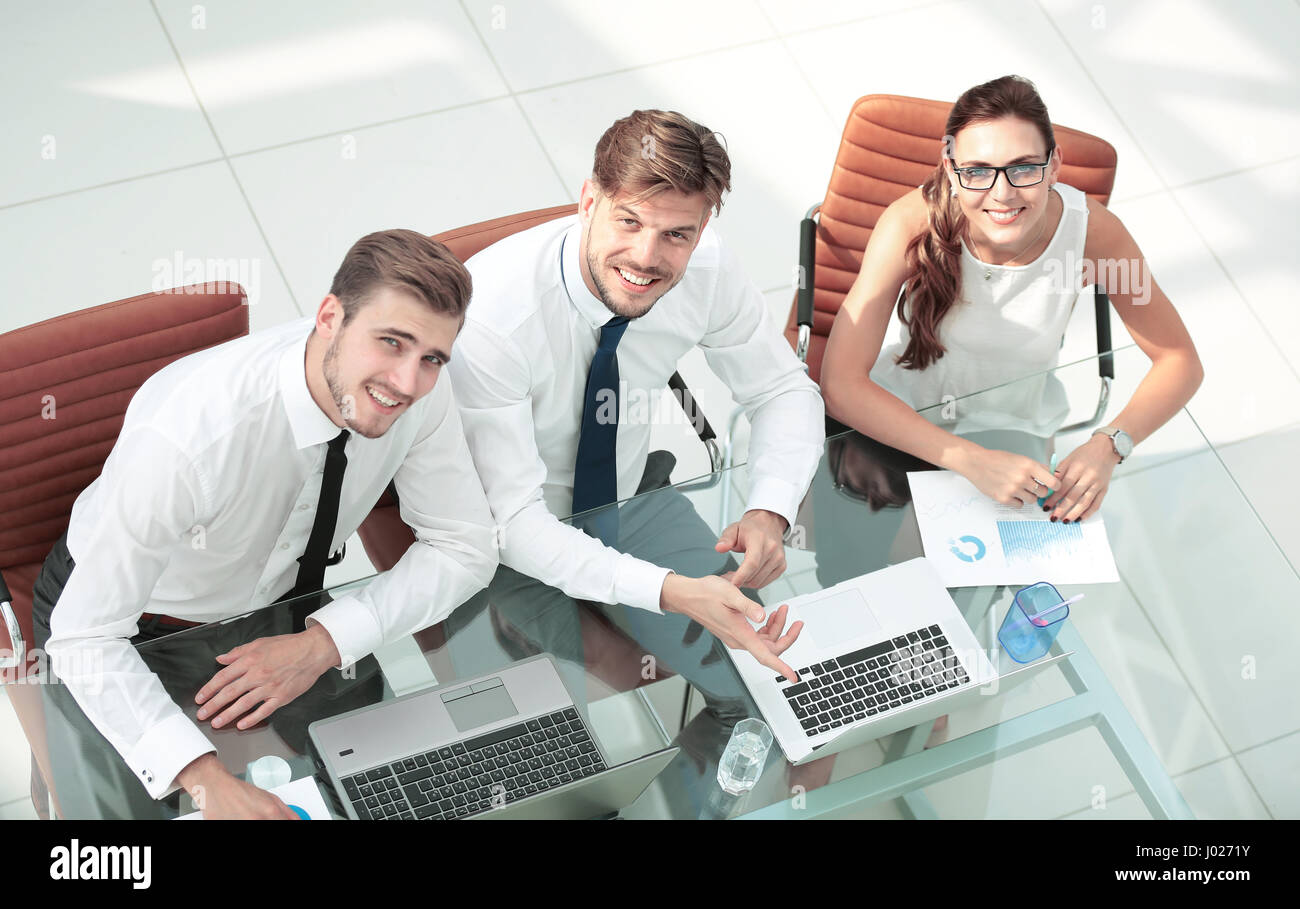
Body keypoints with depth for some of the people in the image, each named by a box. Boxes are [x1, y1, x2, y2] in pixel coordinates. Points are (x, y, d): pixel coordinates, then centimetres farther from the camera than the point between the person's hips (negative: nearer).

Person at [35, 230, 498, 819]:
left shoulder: (422, 392, -25)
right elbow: (84, 640, -36)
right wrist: (207, 781, -50)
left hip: (279, 601, 4)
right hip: (136, 628, -4)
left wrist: (324, 641, -29)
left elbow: (466, 549, -14)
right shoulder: (188, 434, -40)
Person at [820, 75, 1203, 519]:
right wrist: (973, 461, -38)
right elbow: (840, 385, -29)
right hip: (904, 424, -2)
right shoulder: (912, 224, -26)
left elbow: (1180, 361, -9)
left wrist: (1108, 445, -27)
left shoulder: (1091, 229, -21)